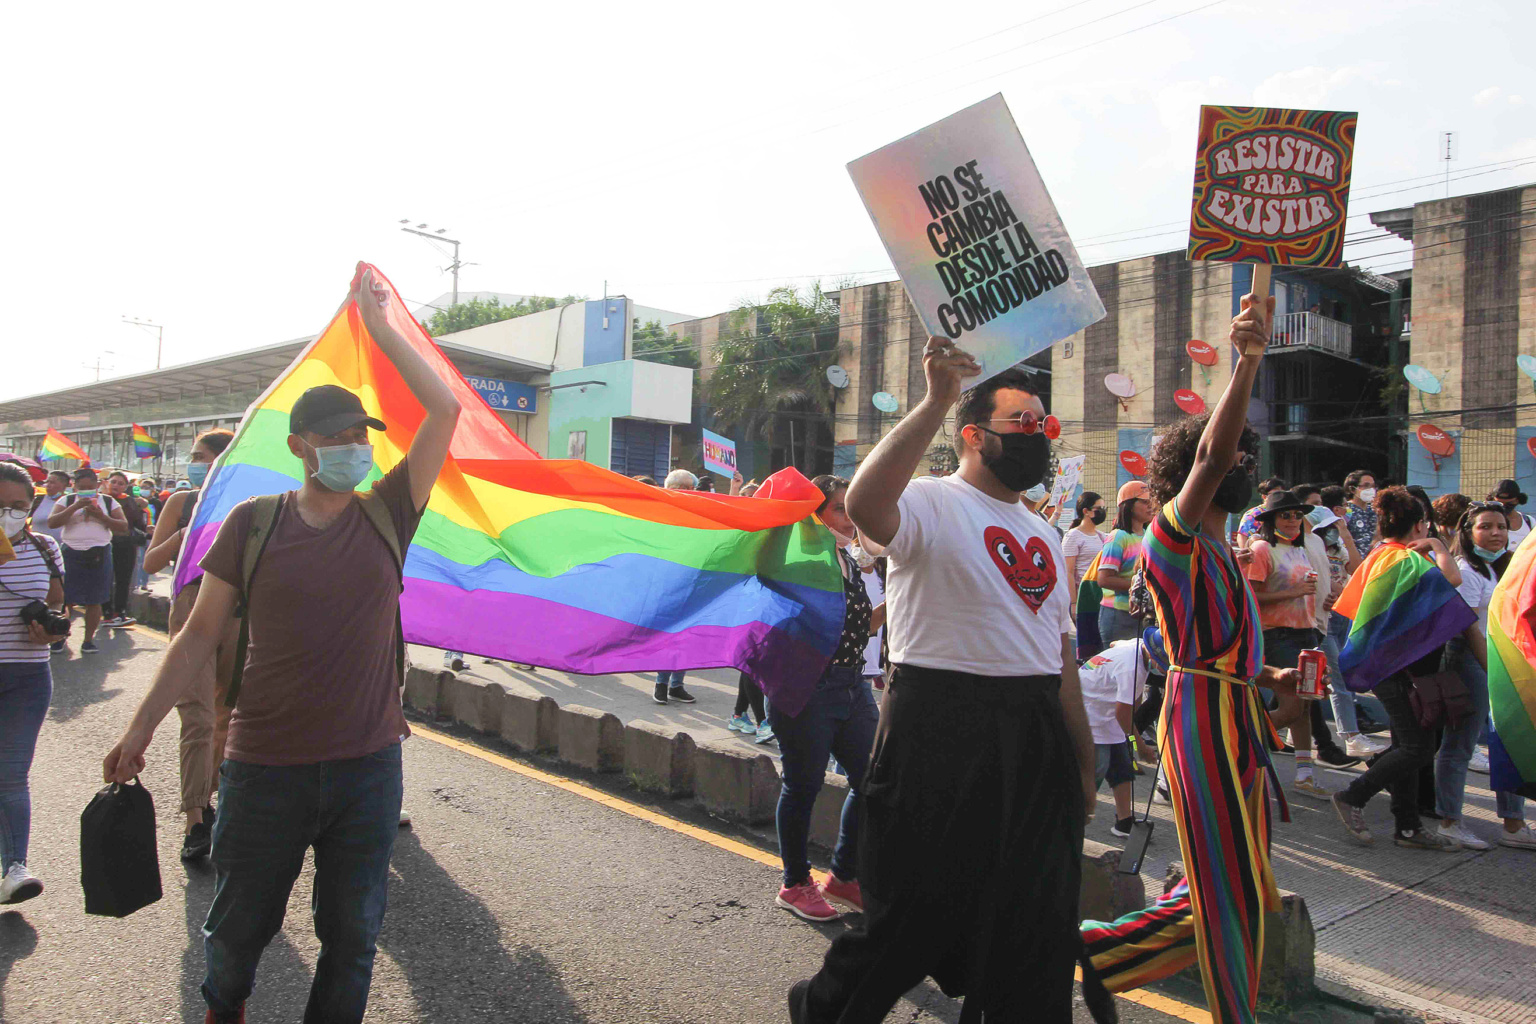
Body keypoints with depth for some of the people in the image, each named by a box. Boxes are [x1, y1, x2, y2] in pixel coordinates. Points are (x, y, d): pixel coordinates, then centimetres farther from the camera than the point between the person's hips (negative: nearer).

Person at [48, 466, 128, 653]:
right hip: (71, 553, 0)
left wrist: (101, 516, -12)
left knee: (94, 600, 2)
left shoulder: (108, 502, 8)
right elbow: (52, 522, -8)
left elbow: (124, 527, 0)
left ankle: (88, 639, 11)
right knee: (65, 598, -2)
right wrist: (75, 507, -16)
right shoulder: (67, 501, 7)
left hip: (99, 555, 0)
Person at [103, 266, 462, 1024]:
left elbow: (444, 410, -7)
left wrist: (378, 325, -3)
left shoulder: (386, 516, -1)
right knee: (238, 928, 18)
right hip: (265, 765, 0)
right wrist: (140, 728, 4)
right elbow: (201, 633, 4)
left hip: (367, 767, 0)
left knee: (352, 934, 12)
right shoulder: (253, 521, -2)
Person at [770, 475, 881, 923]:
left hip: (853, 685, 8)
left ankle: (844, 876, 25)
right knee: (803, 785, 3)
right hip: (807, 686, -7)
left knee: (870, 780, 7)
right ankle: (795, 885, 20)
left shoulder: (852, 564, 13)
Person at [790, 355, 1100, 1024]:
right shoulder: (931, 503, -8)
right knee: (917, 909, 6)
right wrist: (935, 401, -31)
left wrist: (1083, 762, 18)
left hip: (1034, 737, 7)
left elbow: (1060, 655, 19)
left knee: (1036, 924, 14)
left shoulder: (1044, 535, 16)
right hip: (941, 728, -7)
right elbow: (864, 505, -33)